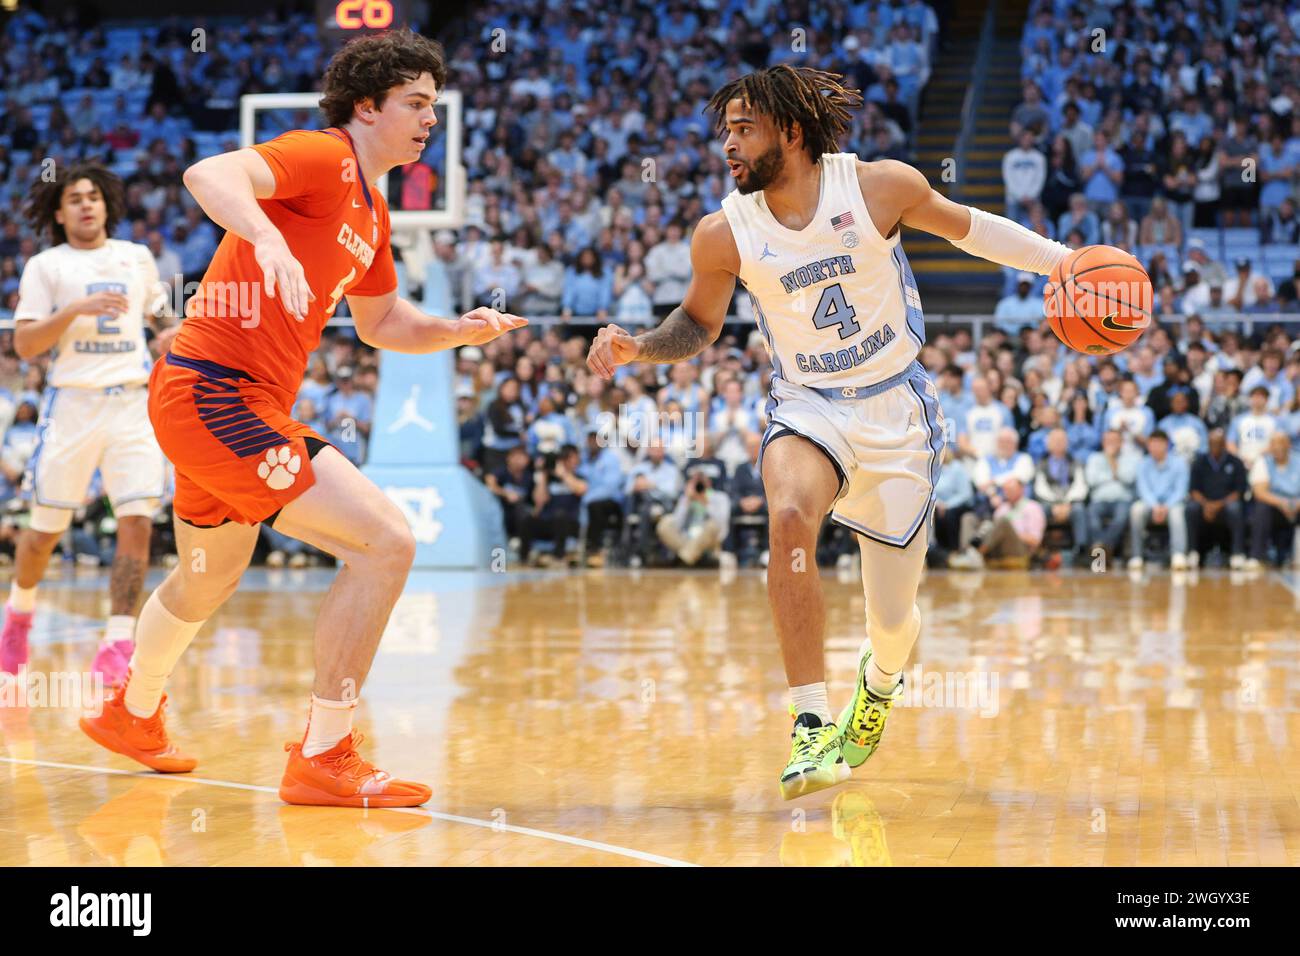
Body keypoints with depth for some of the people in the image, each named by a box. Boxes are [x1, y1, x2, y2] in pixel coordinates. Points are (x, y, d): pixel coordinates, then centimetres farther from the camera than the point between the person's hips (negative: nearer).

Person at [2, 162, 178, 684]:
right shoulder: (45, 266, 4)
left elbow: (160, 312, 29)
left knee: (137, 522, -12)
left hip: (133, 402, 2)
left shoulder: (138, 258, 14)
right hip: (73, 402, -2)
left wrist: (174, 334, 6)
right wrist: (75, 309, -18)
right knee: (46, 528, 6)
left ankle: (118, 642, -9)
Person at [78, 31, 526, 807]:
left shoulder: (371, 211, 18)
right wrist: (270, 238, -45)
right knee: (387, 543, -16)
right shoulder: (323, 158, -11)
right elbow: (208, 175, -28)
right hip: (216, 390, -11)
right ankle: (323, 759, -9)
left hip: (227, 402, 11)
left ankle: (132, 716, 55)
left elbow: (382, 322, 29)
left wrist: (460, 330, 11)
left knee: (207, 580, 30)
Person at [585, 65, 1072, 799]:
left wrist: (1067, 261, 0)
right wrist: (636, 348, -10)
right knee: (790, 518, -35)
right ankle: (811, 726, -30)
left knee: (894, 618, 4)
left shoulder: (880, 186, -12)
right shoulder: (724, 234, -7)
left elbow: (968, 227, 5)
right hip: (808, 409, 0)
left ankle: (879, 680, 44)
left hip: (897, 409, 0)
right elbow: (699, 325, 9)